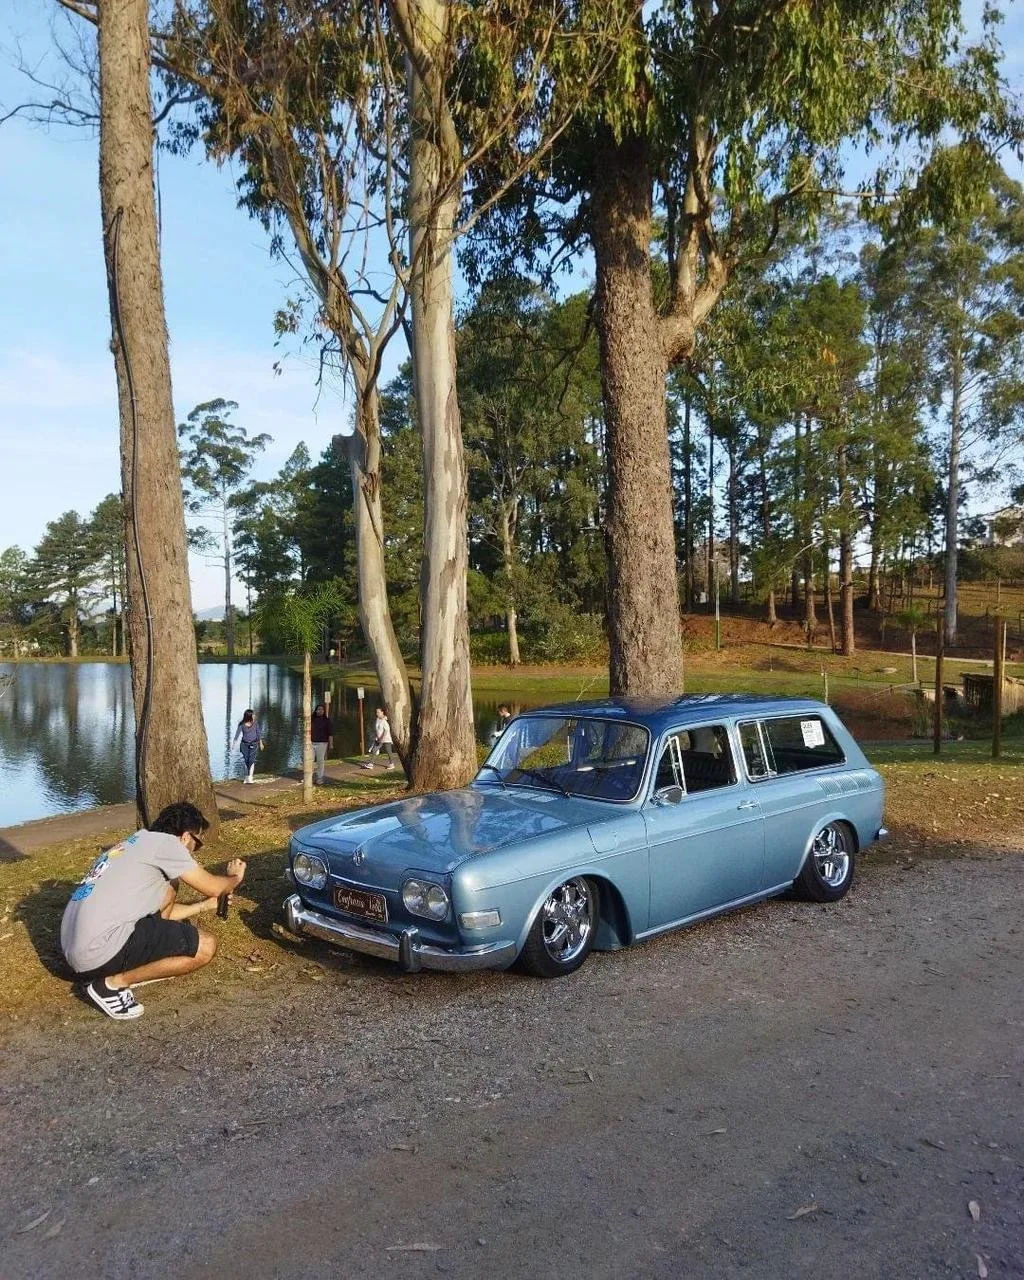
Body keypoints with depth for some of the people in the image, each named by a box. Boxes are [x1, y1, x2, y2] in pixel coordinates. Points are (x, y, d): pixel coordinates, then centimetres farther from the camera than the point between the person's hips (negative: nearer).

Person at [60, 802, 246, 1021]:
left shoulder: (139, 844, 22)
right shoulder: (164, 841, -5)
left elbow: (162, 911, 29)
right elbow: (212, 887, -1)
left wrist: (206, 905, 35)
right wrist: (235, 878, 21)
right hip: (100, 952, -10)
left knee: (169, 888, 21)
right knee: (206, 946, -7)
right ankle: (113, 983, -3)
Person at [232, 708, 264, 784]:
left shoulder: (255, 723, -3)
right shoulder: (242, 725, -7)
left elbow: (258, 732, 7)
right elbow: (237, 734, -7)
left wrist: (261, 743, 12)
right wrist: (234, 743, -15)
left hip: (253, 744, 0)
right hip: (244, 744, 0)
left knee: (251, 760, -12)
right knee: (246, 760, 6)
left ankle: (250, 777, -13)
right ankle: (247, 775, 24)